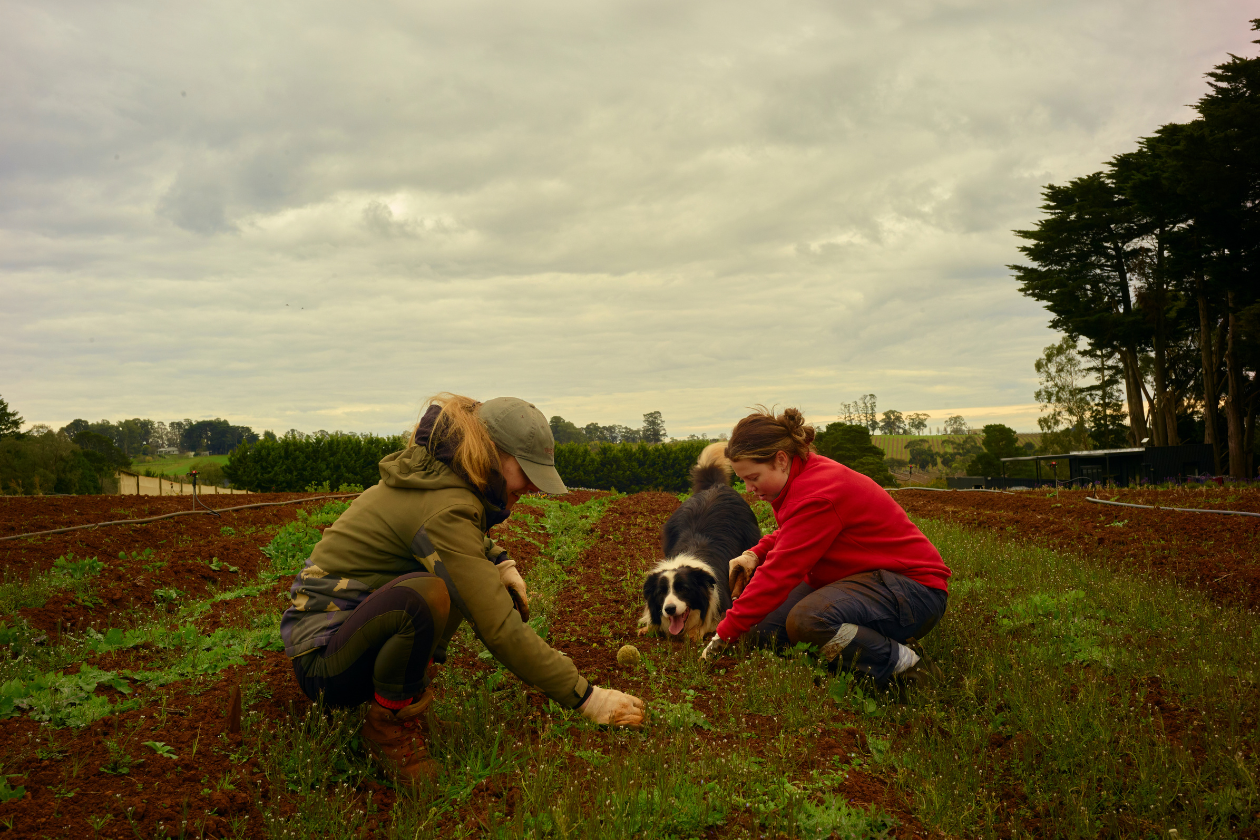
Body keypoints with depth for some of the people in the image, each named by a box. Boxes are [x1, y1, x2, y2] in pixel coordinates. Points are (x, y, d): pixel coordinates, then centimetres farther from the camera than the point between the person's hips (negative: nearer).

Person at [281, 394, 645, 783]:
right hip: (322, 659, -9)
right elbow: (499, 629, -28)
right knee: (424, 597, -37)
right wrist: (587, 697, -24)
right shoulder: (444, 509, -25)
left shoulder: (440, 475, 3)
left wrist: (501, 563, 6)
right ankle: (388, 725, -10)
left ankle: (400, 693, 11)